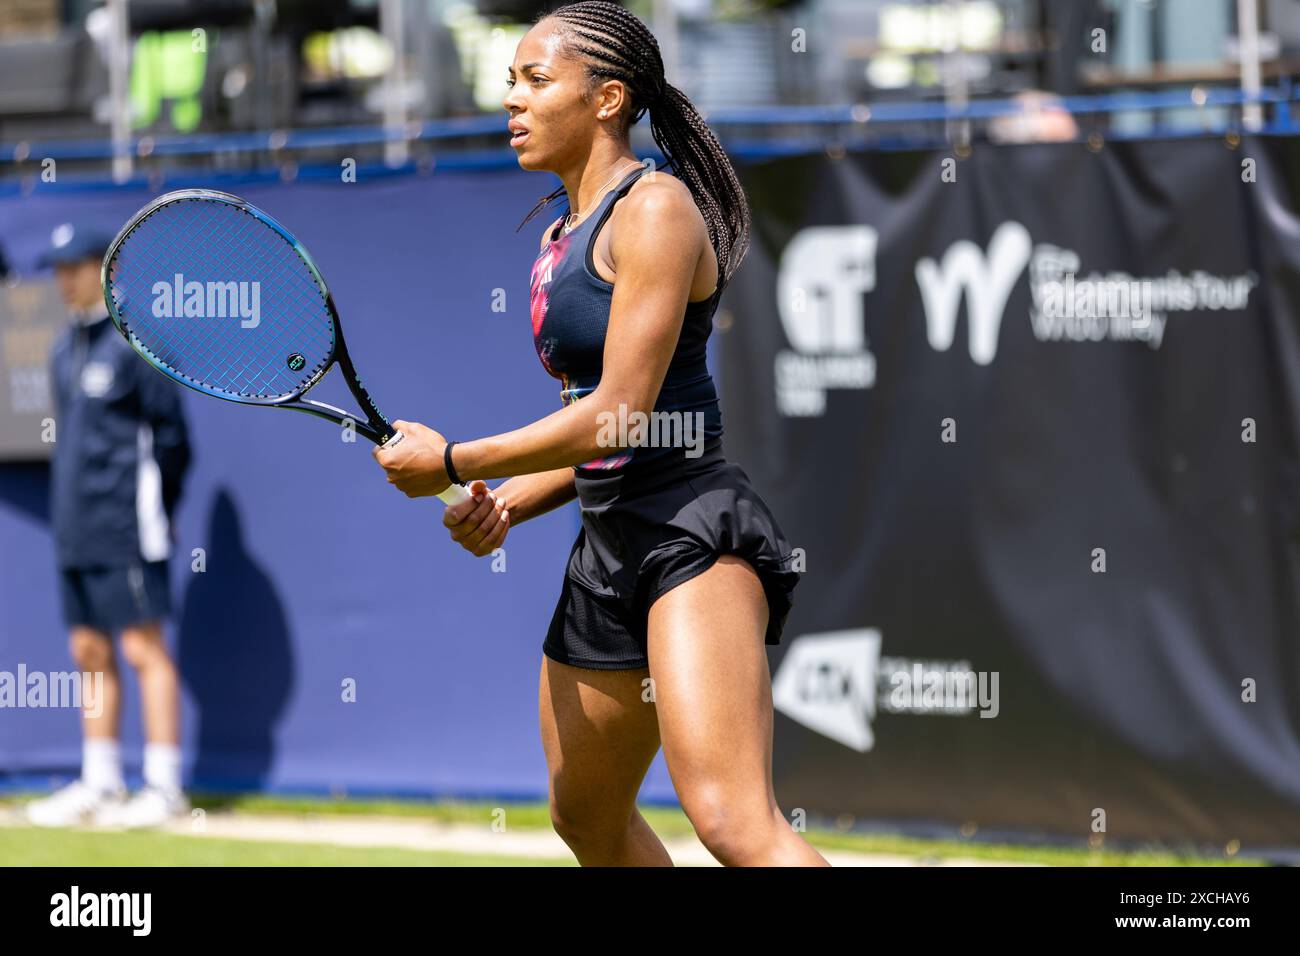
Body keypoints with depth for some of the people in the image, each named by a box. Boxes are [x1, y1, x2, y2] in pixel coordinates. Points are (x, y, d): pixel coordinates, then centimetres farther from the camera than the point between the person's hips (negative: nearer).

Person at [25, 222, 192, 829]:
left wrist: (152, 515, -8)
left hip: (126, 529, -8)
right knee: (89, 652, 10)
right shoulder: (66, 351, 16)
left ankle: (164, 787, -7)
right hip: (75, 530, 8)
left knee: (144, 648, -8)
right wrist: (67, 517, 14)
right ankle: (99, 785, 15)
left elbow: (169, 435, -8)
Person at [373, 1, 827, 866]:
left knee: (733, 820, -27)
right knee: (588, 820, 21)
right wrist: (501, 505, 4)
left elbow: (620, 415, -17)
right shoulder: (559, 242, 18)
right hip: (609, 548, 10)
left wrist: (452, 463, -8)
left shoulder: (656, 206, -11)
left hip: (692, 532, -10)